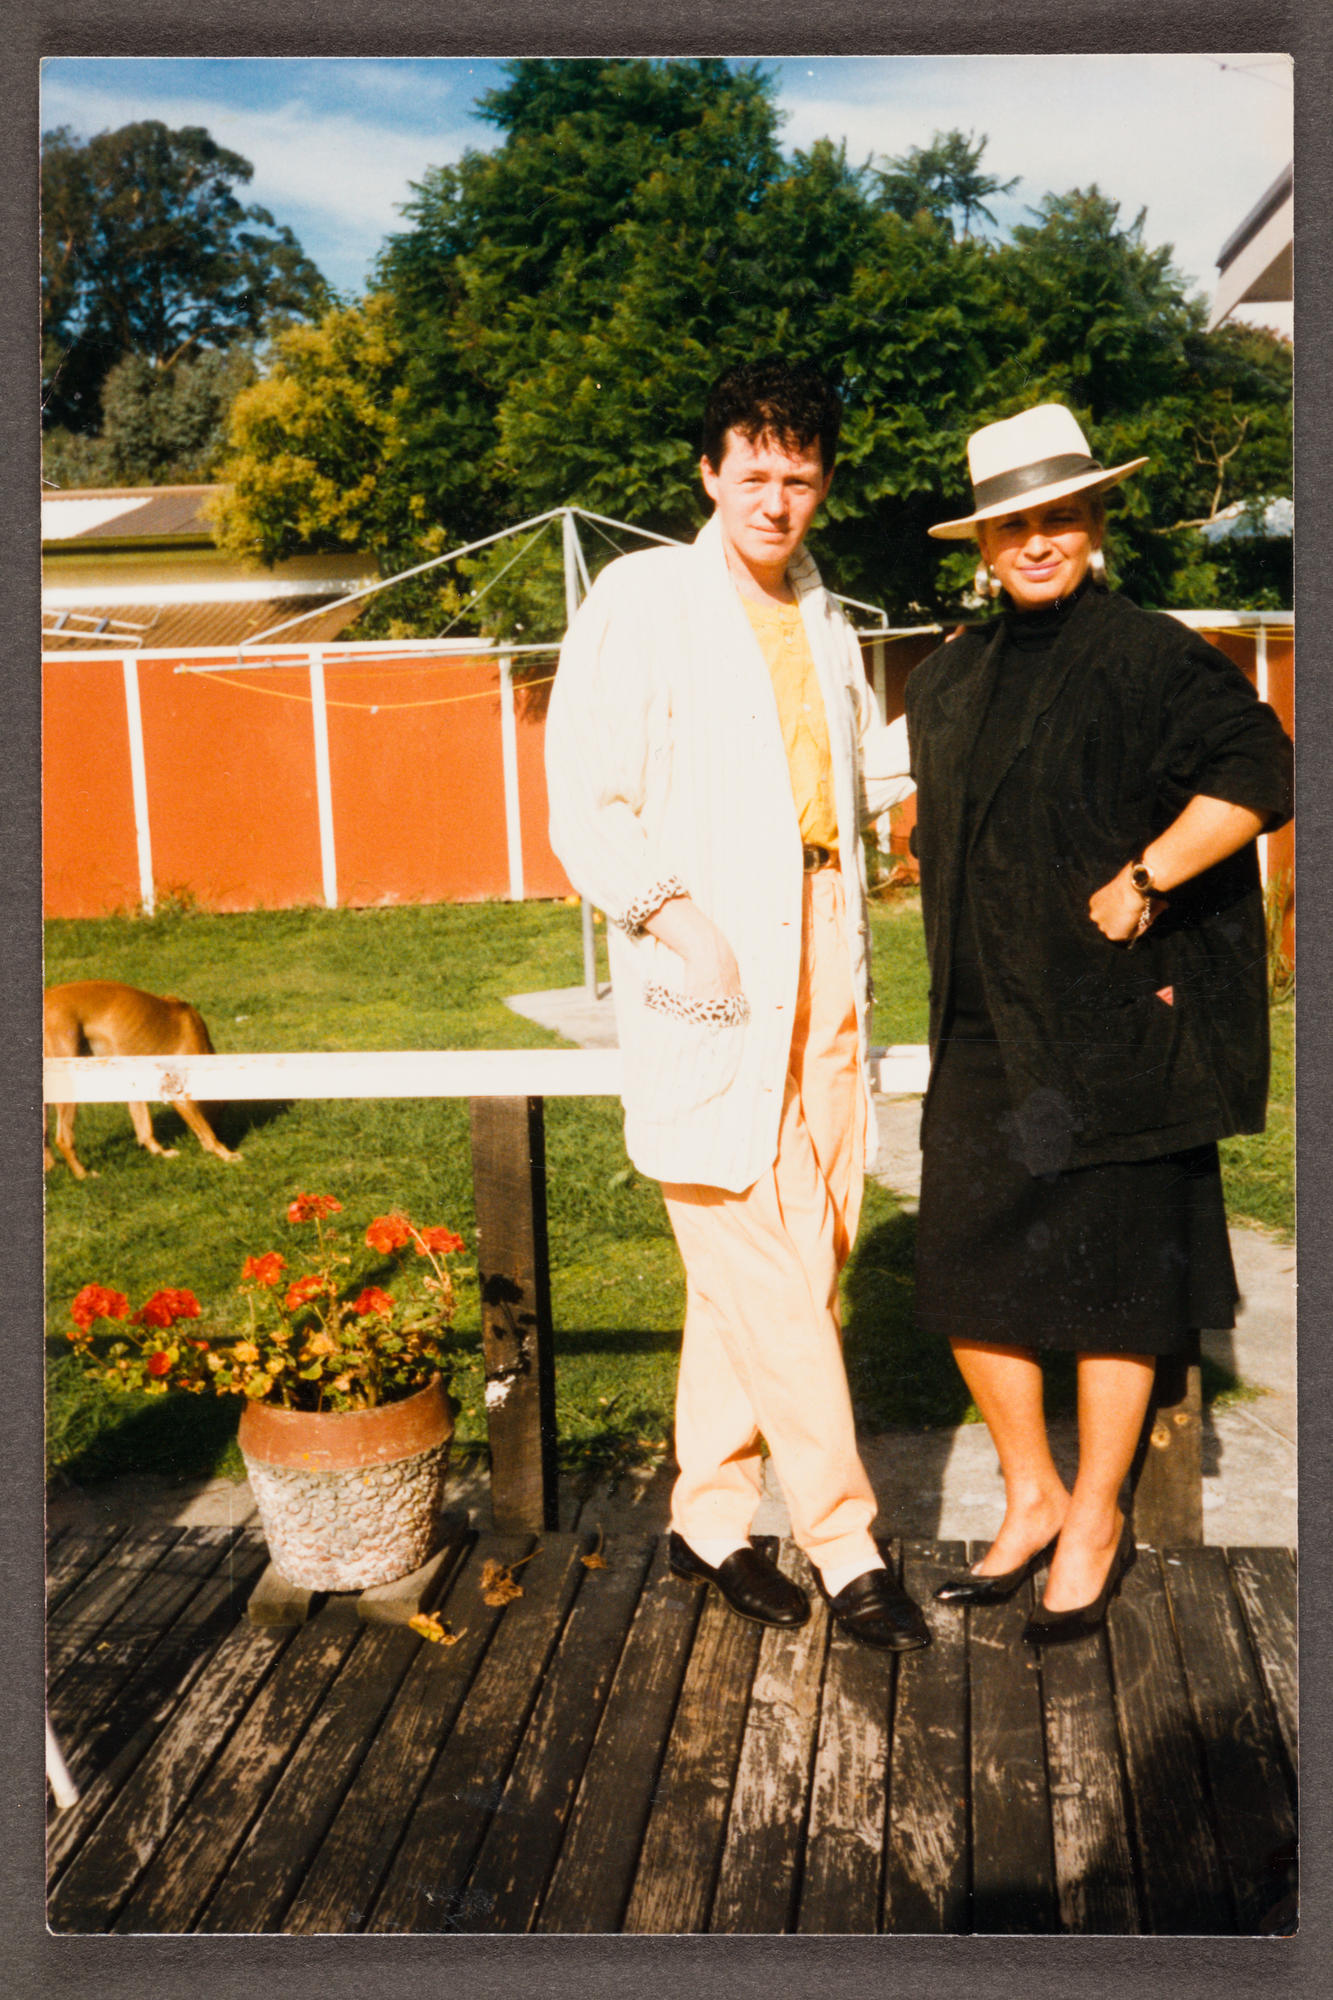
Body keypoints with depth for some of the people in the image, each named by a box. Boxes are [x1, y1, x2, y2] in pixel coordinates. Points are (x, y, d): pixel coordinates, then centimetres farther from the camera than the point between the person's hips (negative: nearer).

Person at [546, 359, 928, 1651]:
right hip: (712, 984, -6)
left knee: (752, 1275, 11)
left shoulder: (823, 622, 18)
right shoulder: (643, 598, -3)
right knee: (777, 1275, -5)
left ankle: (708, 1519, 24)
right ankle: (843, 1542, 8)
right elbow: (585, 801, -9)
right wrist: (672, 915, -21)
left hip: (819, 977, 7)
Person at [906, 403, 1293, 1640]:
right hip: (982, 1031, 6)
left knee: (1111, 1279, 4)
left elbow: (1258, 772, -15)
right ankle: (1029, 1496, 28)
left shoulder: (1146, 656, -6)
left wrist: (1144, 883, -18)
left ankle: (1095, 1524, 22)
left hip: (1111, 1026, -6)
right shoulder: (948, 682, 13)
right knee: (968, 1269, 7)